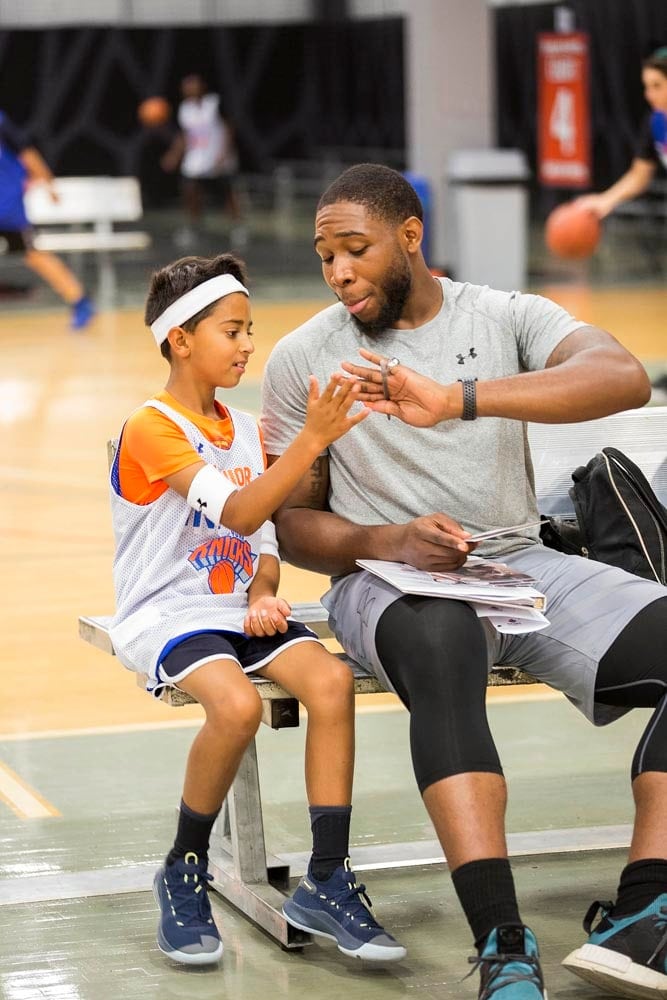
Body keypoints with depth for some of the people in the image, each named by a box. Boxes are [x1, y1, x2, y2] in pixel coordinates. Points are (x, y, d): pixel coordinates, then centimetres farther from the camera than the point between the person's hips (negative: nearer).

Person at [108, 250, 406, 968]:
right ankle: (184, 875, -11)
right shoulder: (151, 429, -11)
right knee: (236, 703, -35)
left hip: (236, 610, 7)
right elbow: (238, 514, -24)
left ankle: (327, 880, -16)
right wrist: (312, 440, -32)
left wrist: (263, 598, -6)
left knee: (331, 679, -23)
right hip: (165, 615, -6)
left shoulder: (245, 431, 15)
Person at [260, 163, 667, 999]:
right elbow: (295, 524, 7)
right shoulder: (303, 358, 4)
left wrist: (460, 399, -31)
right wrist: (387, 543, -16)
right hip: (385, 583, -3)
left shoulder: (507, 317, 3)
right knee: (442, 642, -40)